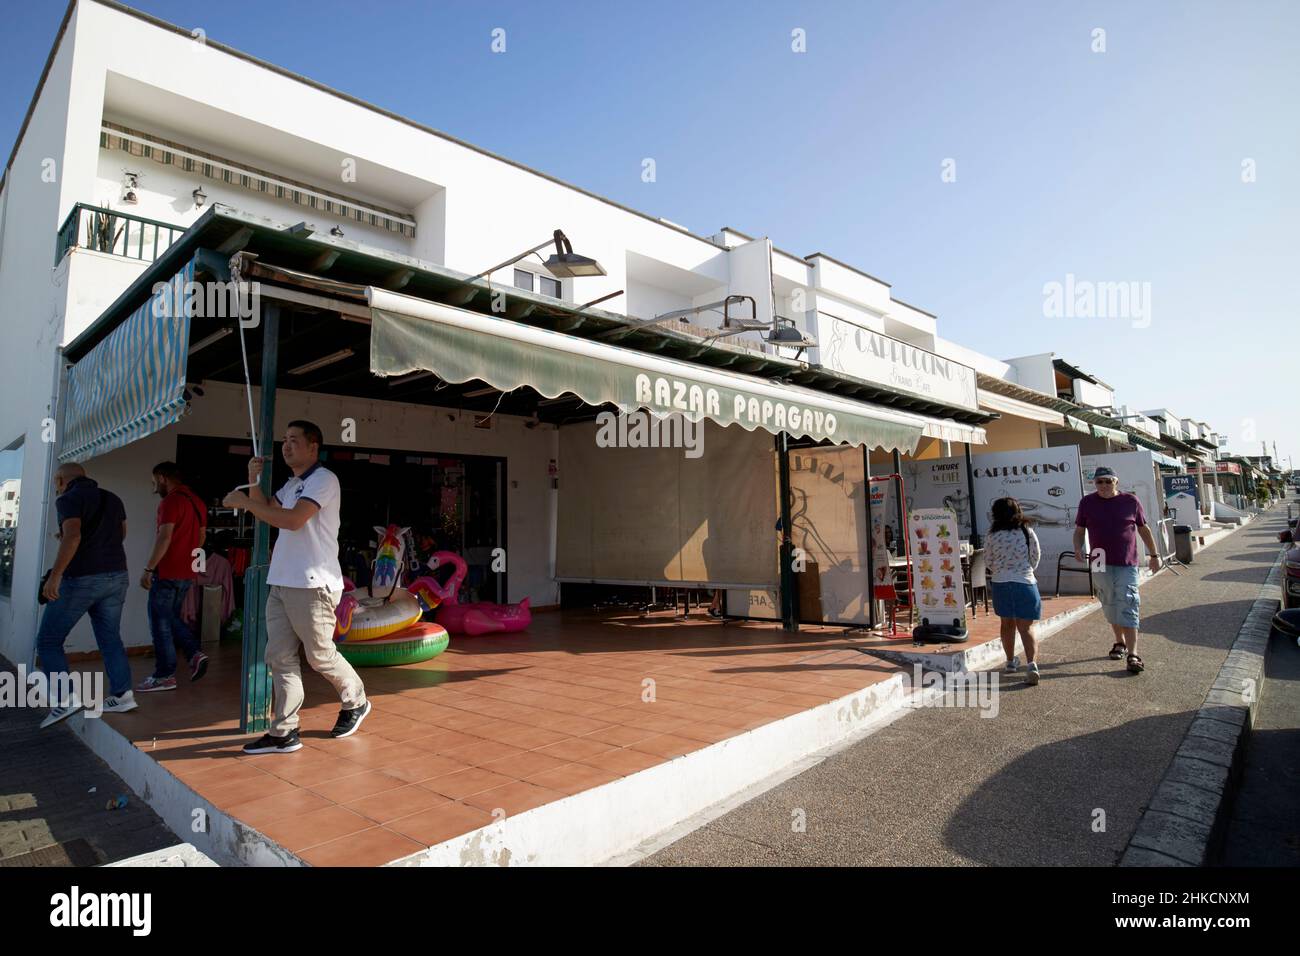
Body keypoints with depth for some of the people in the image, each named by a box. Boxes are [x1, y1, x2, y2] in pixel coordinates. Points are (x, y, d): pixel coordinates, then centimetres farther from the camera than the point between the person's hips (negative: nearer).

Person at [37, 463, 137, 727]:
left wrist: (55, 575, -26)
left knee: (48, 640, 7)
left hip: (81, 579, -6)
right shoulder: (112, 499, 13)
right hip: (116, 576, 6)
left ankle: (65, 699, -1)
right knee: (110, 638, 12)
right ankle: (122, 695, 10)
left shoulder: (69, 499, -7)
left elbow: (72, 536, -23)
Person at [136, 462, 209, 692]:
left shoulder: (171, 501, -13)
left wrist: (148, 569, -17)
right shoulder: (197, 501, 14)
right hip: (188, 572, 9)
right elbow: (201, 536, 19)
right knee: (172, 618, 19)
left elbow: (165, 537, -20)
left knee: (160, 622, 1)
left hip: (168, 572, -9)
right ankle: (195, 654, 4)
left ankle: (164, 676, 6)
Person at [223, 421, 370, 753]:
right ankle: (284, 732, 10)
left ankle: (356, 702, 25)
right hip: (281, 584, 9)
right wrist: (254, 481, 11)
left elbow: (293, 519, -21)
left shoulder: (323, 479, -10)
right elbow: (266, 512, 26)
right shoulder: (292, 484, 20)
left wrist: (245, 501, -16)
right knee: (280, 658, 5)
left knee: (320, 655, 3)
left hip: (312, 585, -9)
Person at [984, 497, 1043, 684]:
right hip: (1025, 583, -1)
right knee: (1026, 627, 4)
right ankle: (1032, 663, -14)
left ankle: (1011, 661, 30)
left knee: (1007, 623, 18)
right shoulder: (1028, 532, -6)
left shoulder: (992, 536, -6)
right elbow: (1036, 557, 5)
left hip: (1000, 583, 1)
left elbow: (988, 562, 2)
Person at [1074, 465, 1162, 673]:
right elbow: (1079, 530, 7)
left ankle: (1133, 655, -8)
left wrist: (1154, 555, 13)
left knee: (1128, 607, -8)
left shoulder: (1130, 501, 1)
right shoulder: (1087, 502, 3)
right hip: (1101, 564, 2)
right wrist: (1078, 548, -11)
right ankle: (1119, 642, 31)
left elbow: (1144, 529, 10)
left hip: (1127, 564, -2)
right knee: (1110, 605, 12)